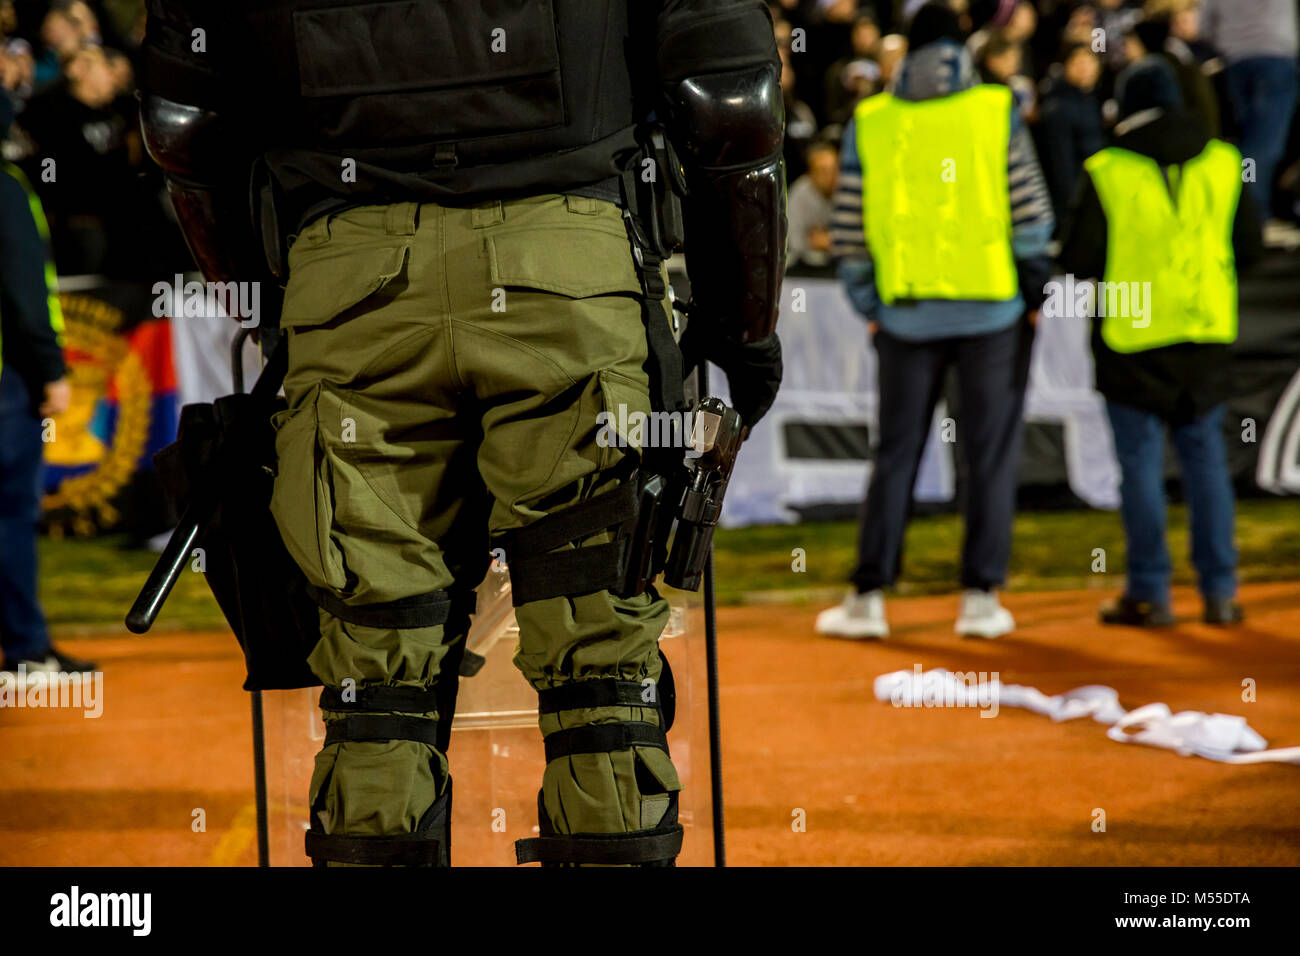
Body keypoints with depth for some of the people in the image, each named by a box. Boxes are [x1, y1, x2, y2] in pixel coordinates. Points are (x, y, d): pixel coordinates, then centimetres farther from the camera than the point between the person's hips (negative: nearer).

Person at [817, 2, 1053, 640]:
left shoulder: (869, 123, 3)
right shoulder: (998, 113, -1)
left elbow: (849, 233, 3)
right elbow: (1032, 214, -1)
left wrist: (869, 308, 14)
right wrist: (1033, 295, 9)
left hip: (908, 316, 2)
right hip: (992, 311, -1)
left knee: (896, 454, 8)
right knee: (991, 455, 5)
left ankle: (868, 597, 5)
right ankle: (980, 598, 3)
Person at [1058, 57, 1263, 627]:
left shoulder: (1107, 173, -10)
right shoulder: (1222, 164, 0)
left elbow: (1077, 259, -9)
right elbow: (1249, 248, 6)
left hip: (1132, 339, -3)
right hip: (1206, 333, 3)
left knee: (1140, 463, 4)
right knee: (1205, 459, 10)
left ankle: (1150, 593, 5)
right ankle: (1219, 591, 10)